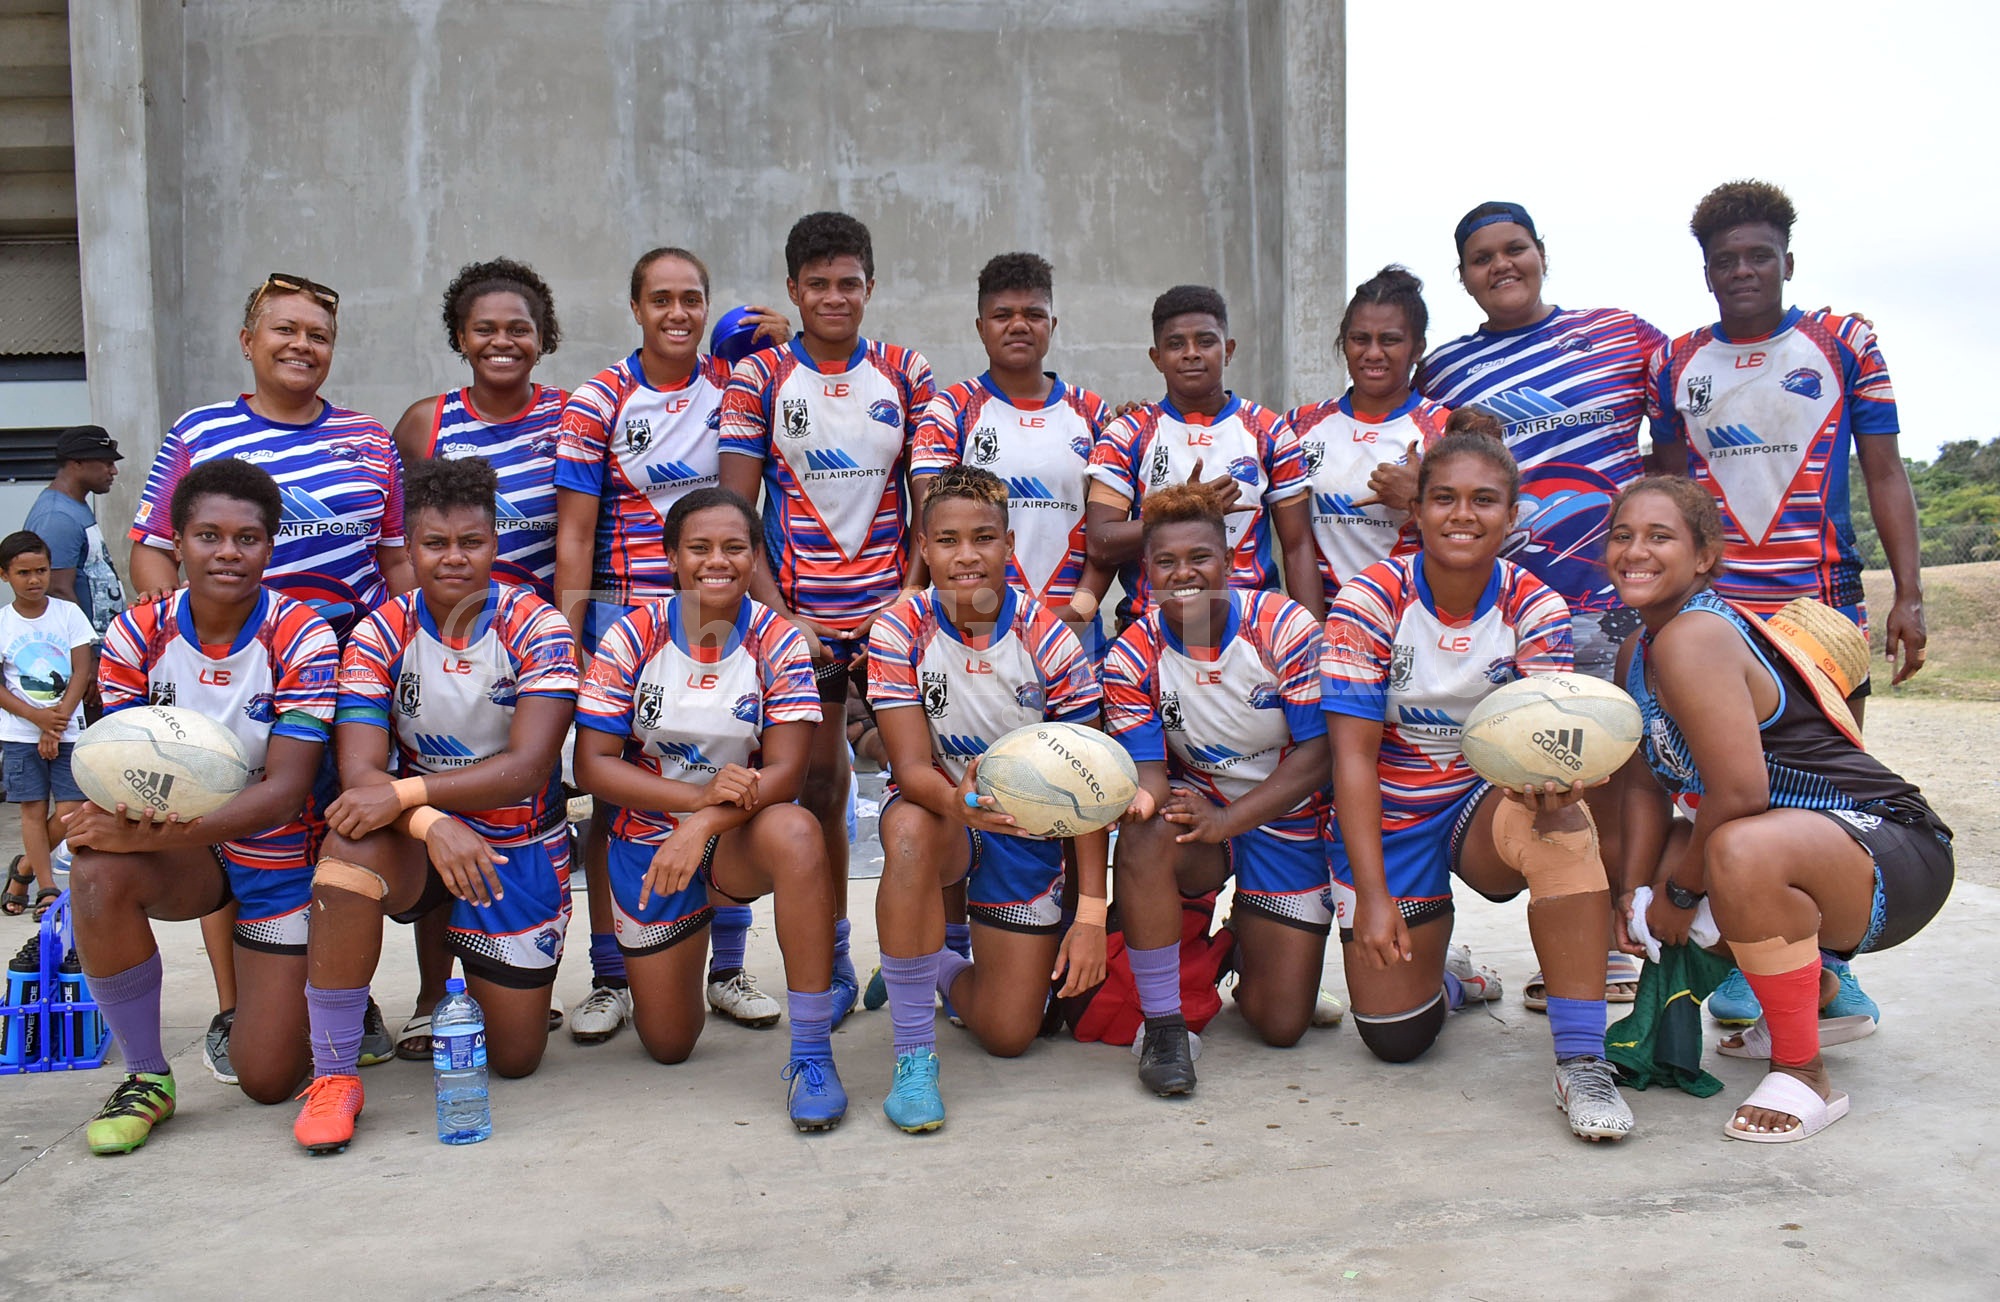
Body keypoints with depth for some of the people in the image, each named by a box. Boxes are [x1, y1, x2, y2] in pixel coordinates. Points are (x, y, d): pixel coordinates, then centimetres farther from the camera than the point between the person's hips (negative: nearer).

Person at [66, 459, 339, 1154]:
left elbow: (285, 791, -25)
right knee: (98, 875, -34)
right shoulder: (139, 633, -9)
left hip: (279, 853, -3)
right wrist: (109, 816, -35)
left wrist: (141, 834, -36)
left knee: (267, 1080, -3)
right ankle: (146, 1077, -12)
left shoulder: (300, 638, -20)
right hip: (180, 849, 3)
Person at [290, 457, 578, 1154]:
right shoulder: (380, 635, -9)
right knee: (352, 843, -37)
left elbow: (528, 766, -23)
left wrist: (405, 793, -35)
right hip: (417, 834, 0)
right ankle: (333, 1072, -22)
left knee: (515, 1057, 4)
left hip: (521, 845, 0)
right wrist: (433, 823, -38)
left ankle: (486, 985, 43)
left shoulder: (536, 627, -13)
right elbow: (359, 771, -18)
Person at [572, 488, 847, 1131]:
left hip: (739, 837, -1)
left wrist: (703, 827, -34)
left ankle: (811, 1054, -29)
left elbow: (785, 771, -18)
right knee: (668, 1045, 4)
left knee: (796, 833, -39)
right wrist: (700, 794, -27)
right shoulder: (633, 636, -10)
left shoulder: (778, 642, -11)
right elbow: (592, 765, -13)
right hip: (649, 836, 1)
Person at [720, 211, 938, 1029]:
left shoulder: (907, 374, 6)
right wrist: (774, 611, -10)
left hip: (893, 612, 1)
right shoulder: (758, 378, 2)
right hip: (799, 616, 0)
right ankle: (831, 959, 18)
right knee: (818, 783, 5)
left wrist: (912, 596, -8)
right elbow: (735, 507, -1)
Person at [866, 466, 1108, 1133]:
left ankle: (942, 970, 34)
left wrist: (1091, 914, -19)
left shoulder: (1049, 638, -16)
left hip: (1029, 826, 1)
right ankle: (914, 1056, -27)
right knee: (911, 829, -40)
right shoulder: (901, 629, -15)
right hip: (941, 809, -1)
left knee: (1010, 1035, -3)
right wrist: (958, 800, -46)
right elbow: (912, 767, -22)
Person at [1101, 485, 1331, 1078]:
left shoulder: (1286, 628, -17)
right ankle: (1163, 1025, -22)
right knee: (1146, 833, -39)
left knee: (1282, 1026, -3)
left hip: (1286, 820, -1)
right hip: (1199, 807, 1)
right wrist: (1141, 796, -42)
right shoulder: (1132, 657, -11)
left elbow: (1319, 753, -18)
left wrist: (1227, 819, -30)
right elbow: (1149, 768, -15)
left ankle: (1247, 944, 34)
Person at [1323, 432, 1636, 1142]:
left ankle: (1581, 1061, -28)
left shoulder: (1535, 608, -10)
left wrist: (1551, 784, -45)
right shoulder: (1371, 599, -15)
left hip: (1488, 801, 1)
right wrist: (1372, 895, -24)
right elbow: (1353, 753, -18)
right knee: (1395, 1038, -3)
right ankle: (1435, 965, 35)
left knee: (1561, 821, -36)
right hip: (1386, 818, 0)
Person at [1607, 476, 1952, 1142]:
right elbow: (1648, 786, 10)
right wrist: (1635, 897, -1)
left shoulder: (1691, 638, -22)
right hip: (1802, 844, 10)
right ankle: (1822, 999, 37)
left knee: (1743, 852, -39)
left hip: (1897, 856, -10)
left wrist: (1679, 890, -14)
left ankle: (1804, 1075, -18)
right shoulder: (1639, 654, 8)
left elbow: (1739, 793, -28)